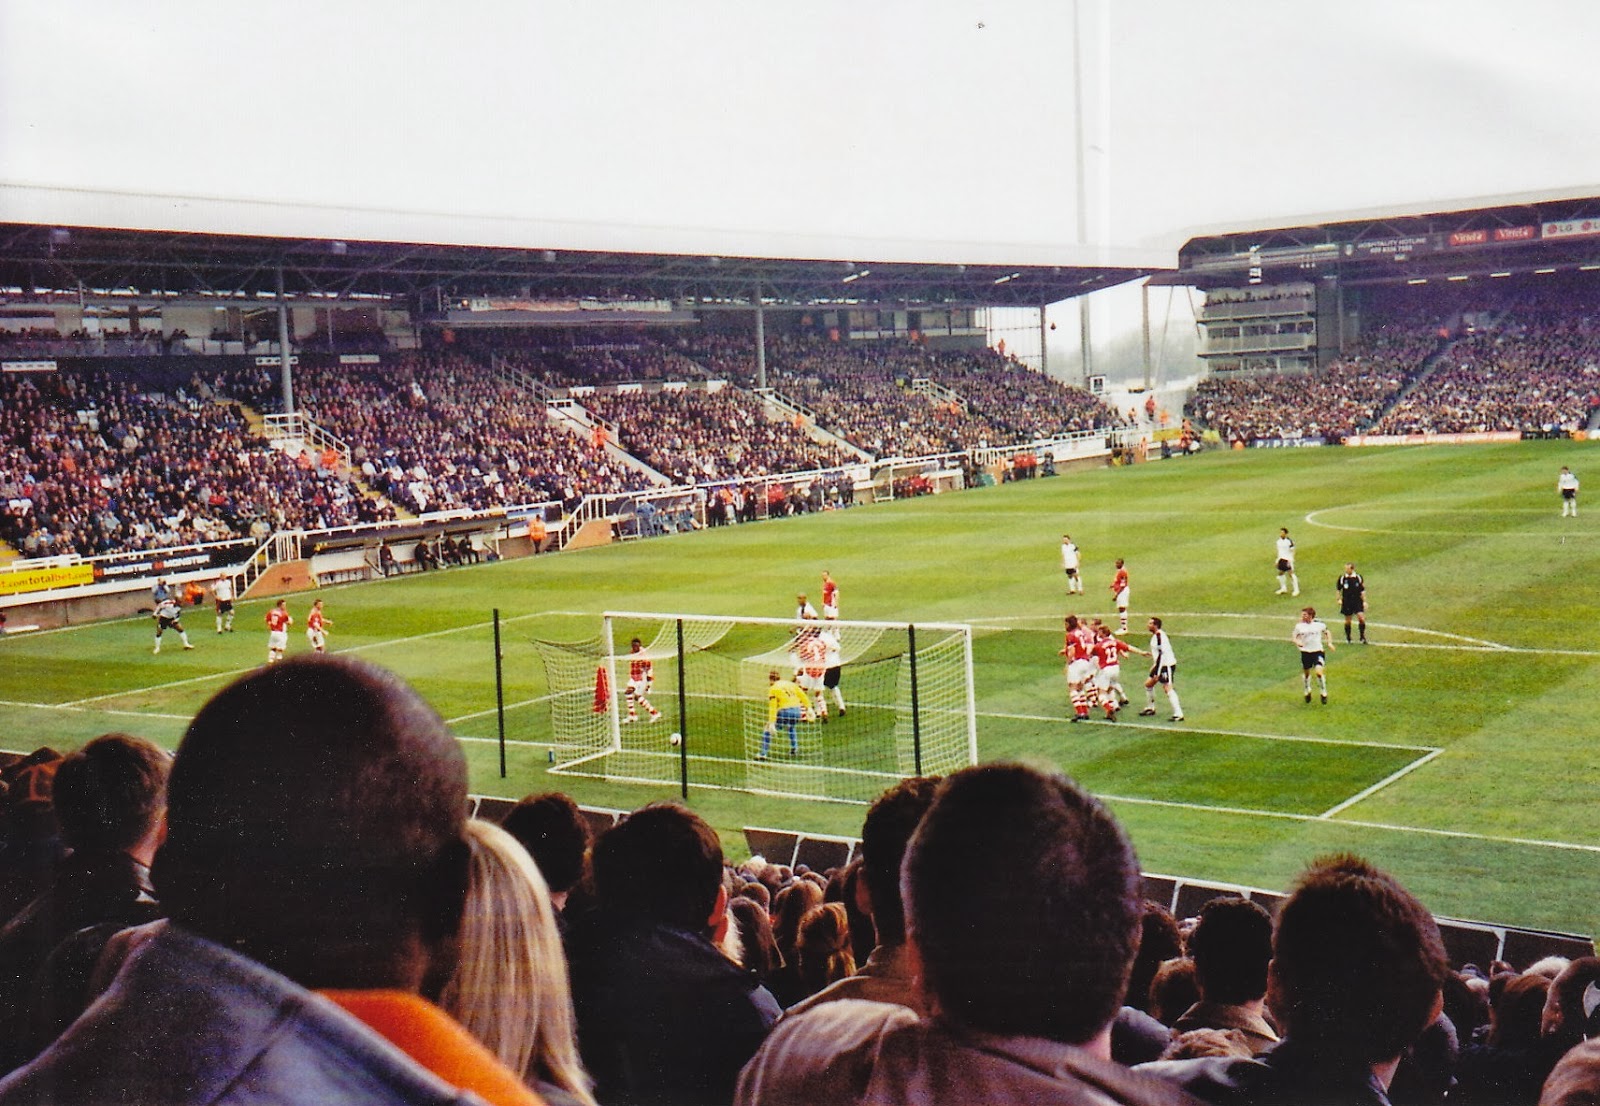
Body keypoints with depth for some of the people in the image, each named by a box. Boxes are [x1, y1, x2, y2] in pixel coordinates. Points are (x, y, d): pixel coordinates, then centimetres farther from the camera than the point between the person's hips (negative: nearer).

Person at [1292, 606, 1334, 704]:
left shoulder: (1319, 623, -5)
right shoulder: (1299, 625, -5)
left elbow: (1327, 632, 14)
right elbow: (1294, 635, 6)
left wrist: (1329, 643, 3)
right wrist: (1297, 642, -15)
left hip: (1318, 651, -2)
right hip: (1305, 652, 2)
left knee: (1319, 671, -18)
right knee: (1306, 673, 15)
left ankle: (1324, 693, 2)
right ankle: (1307, 691, 43)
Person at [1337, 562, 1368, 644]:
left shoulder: (1358, 577, -2)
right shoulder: (1342, 578, -2)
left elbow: (1362, 590, 4)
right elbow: (1338, 589, 10)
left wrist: (1364, 601, 2)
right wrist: (1339, 599, 1)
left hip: (1357, 601, 0)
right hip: (1347, 602, 1)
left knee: (1361, 618, -12)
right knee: (1347, 620, 6)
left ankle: (1362, 637, 3)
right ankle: (1347, 638, 22)